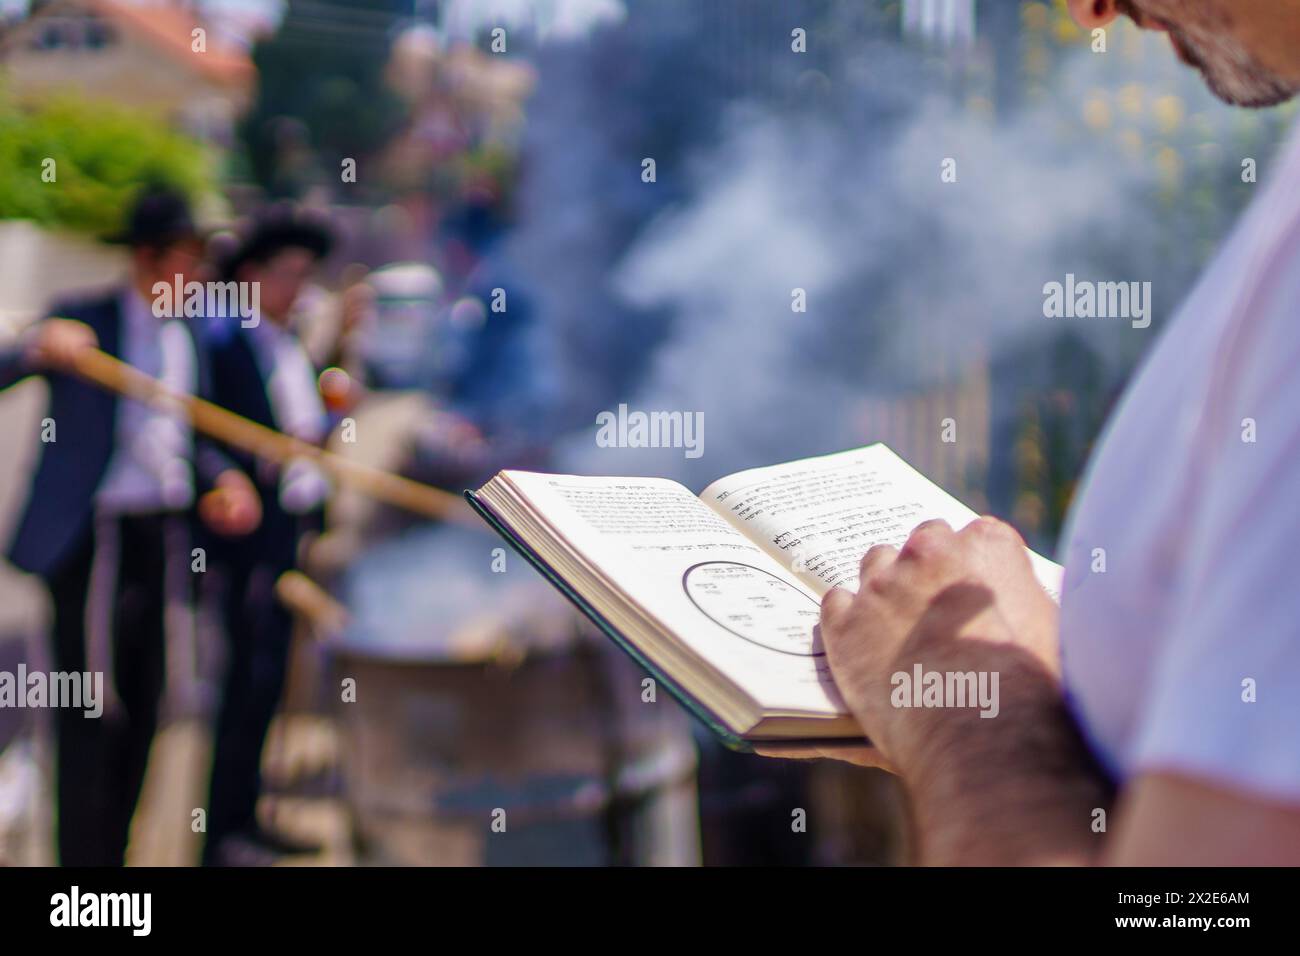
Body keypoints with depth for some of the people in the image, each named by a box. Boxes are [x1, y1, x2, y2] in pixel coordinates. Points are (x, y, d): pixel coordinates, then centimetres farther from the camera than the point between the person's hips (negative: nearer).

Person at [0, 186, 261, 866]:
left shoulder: (187, 339, 13)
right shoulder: (85, 324, -4)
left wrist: (226, 481, 2)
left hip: (161, 541, 6)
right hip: (91, 539, -6)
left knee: (140, 714, 12)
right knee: (90, 718, -4)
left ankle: (112, 853, 24)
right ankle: (84, 859, 3)